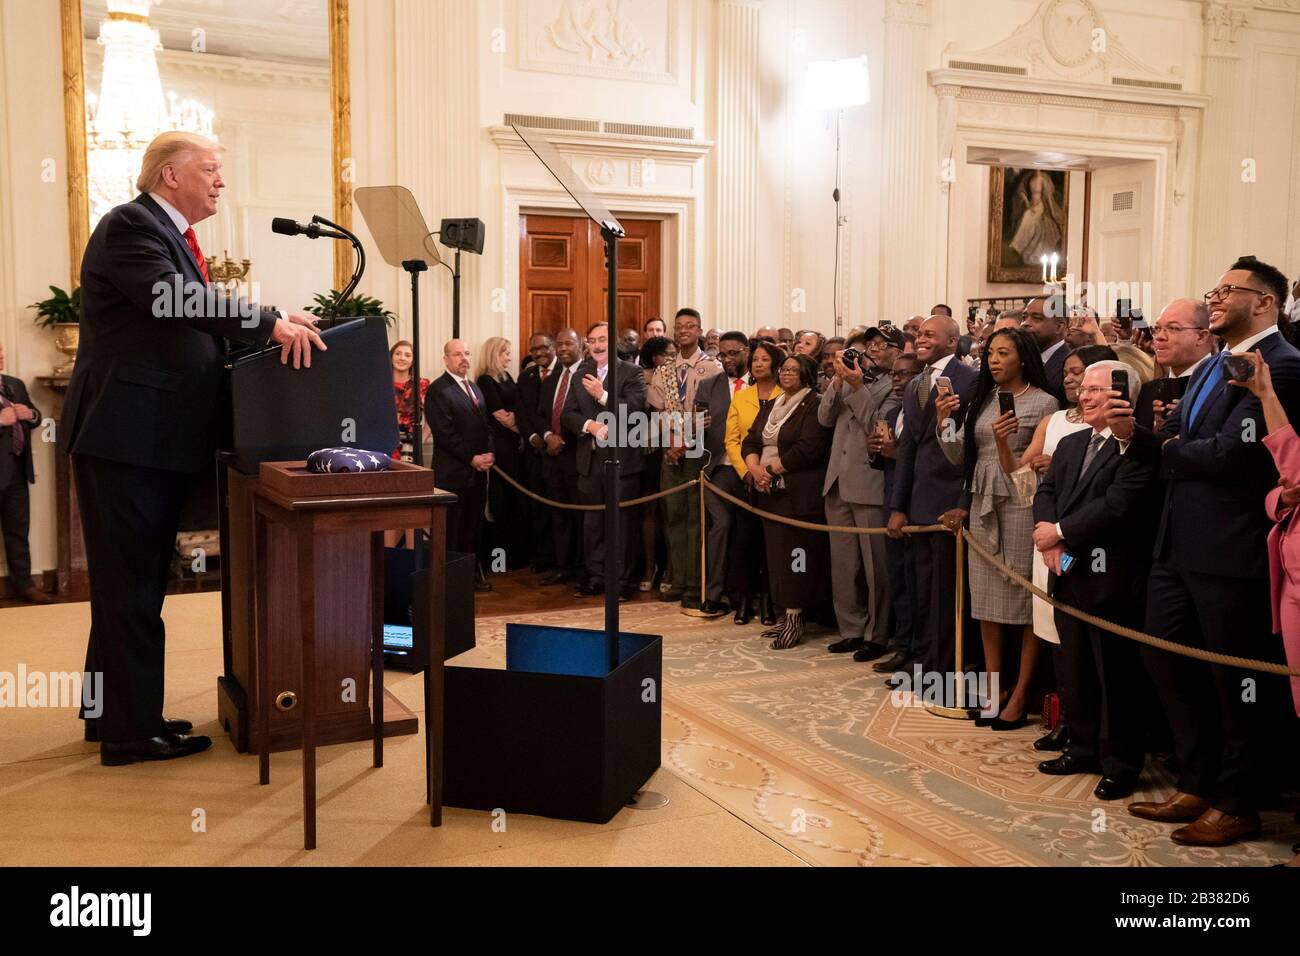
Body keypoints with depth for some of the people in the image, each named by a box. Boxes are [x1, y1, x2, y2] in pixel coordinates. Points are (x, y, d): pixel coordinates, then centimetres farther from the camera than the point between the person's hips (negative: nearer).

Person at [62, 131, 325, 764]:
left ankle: (113, 713, 30)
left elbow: (192, 324, 16)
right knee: (132, 585, -3)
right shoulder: (130, 225, -11)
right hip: (127, 434, -10)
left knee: (133, 582, 17)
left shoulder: (171, 234, 19)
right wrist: (271, 323, -27)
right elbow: (174, 300, -26)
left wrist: (272, 328, 3)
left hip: (158, 438, 10)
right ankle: (131, 732, 6)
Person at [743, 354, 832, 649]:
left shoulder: (814, 406, -6)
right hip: (770, 491, 7)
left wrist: (771, 468, -13)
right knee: (777, 552, 7)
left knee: (794, 552, -8)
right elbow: (750, 442, 13)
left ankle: (795, 620, -3)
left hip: (799, 492, -7)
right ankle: (788, 614, 14)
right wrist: (755, 468, -7)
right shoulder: (771, 407, 18)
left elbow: (808, 449, -17)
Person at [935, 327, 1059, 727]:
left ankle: (1020, 696, 9)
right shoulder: (982, 400, 12)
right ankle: (993, 690, 19)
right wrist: (943, 421, -6)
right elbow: (960, 456, 8)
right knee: (987, 603, 9)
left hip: (1022, 506, -5)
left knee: (1026, 603, 1)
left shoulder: (1044, 403, -3)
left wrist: (1010, 445, -22)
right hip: (983, 506, 6)